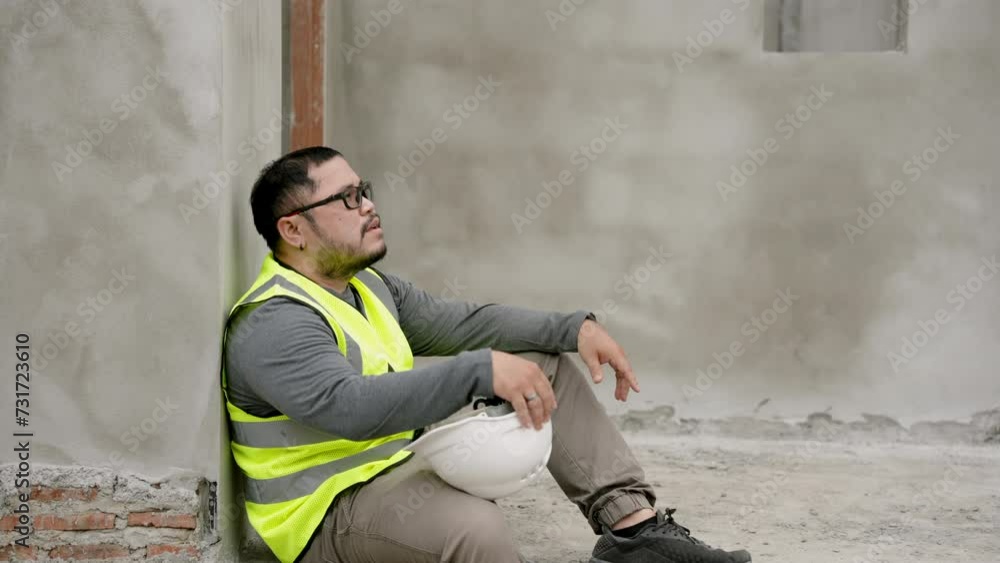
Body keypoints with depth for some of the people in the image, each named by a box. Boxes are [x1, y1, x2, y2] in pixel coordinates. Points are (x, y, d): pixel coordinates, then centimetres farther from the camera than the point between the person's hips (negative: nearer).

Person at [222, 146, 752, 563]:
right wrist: (483, 371, -40)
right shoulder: (273, 325, -20)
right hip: (333, 513, -10)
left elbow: (462, 321, 10)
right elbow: (350, 406, -36)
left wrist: (575, 328, -4)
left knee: (546, 366, 8)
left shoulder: (369, 287, 12)